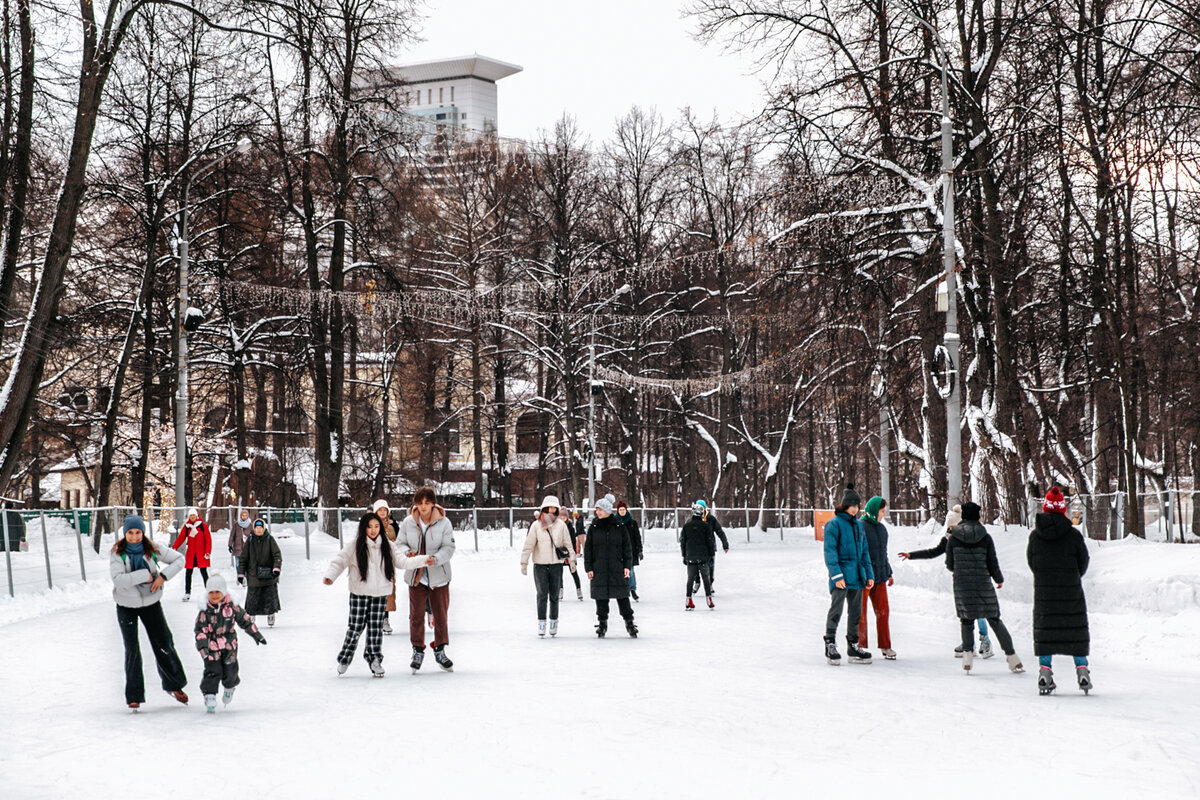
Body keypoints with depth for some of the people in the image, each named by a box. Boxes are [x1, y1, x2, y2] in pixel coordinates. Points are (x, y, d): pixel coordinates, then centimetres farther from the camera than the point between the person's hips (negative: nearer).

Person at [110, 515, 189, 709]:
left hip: (151, 603, 2)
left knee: (164, 645, 7)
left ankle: (173, 685, 28)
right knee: (132, 650, -3)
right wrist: (145, 575, -30)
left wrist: (163, 576, -15)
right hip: (126, 606, -2)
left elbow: (179, 559, 0)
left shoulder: (152, 550, -10)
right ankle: (134, 696, 8)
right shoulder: (117, 553, -16)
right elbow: (118, 579, -30)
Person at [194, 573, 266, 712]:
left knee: (229, 673, 6)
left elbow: (244, 620, 7)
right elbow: (200, 630, -9)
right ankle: (209, 695, -4)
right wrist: (202, 645, -22)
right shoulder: (205, 611, -8)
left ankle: (230, 687, 37)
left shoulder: (232, 607, -4)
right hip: (212, 646, -1)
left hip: (229, 645, 1)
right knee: (213, 671, -13)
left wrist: (256, 634, 12)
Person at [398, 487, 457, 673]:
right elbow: (399, 544, 5)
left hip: (438, 576, -1)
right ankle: (418, 651, 15)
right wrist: (407, 553, -18)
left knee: (441, 614, 8)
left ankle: (440, 651, 23)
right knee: (416, 614, 2)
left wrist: (436, 559, -28)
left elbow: (449, 547, -10)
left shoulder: (443, 523, -7)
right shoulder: (408, 523, -2)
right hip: (416, 576, 1)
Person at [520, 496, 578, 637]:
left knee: (554, 595, 7)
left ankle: (554, 623, 17)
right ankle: (541, 623, 4)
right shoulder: (536, 525, -2)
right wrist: (524, 563, -2)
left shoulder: (561, 525, 1)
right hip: (540, 565, -1)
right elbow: (528, 545, 0)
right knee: (542, 595, -3)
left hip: (556, 564, 1)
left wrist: (572, 560, 3)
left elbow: (567, 544, 7)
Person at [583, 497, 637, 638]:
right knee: (601, 597, 4)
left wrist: (627, 566, -2)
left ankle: (629, 623, 8)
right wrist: (589, 568, 0)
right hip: (599, 569, 1)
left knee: (622, 597, -1)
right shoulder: (593, 527, 5)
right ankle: (602, 623, 15)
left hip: (617, 569, -1)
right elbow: (588, 549, 6)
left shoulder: (619, 526, 2)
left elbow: (627, 547, 5)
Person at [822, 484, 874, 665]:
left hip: (857, 576, 7)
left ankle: (853, 647, 18)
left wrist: (869, 574, 15)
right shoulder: (834, 524, -6)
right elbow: (830, 551, -11)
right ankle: (830, 646, -3)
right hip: (841, 575, -7)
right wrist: (836, 574, -18)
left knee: (856, 611, 11)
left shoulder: (858, 525, 17)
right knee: (836, 610, -8)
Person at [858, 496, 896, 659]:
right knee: (861, 612, 2)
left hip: (879, 577, 7)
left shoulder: (881, 528, 14)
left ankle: (885, 646, 12)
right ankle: (860, 646, 10)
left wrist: (888, 573, 23)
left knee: (882, 611, 6)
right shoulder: (860, 527, -11)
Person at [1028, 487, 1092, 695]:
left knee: (1045, 631, 7)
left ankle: (1044, 674, 2)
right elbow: (1083, 562, 1)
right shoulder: (1073, 535, -9)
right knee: (1076, 631, 9)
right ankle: (1082, 671, 8)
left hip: (1043, 592, 1)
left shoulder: (1035, 535, -5)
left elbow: (1031, 563, 4)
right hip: (1071, 592, -1)